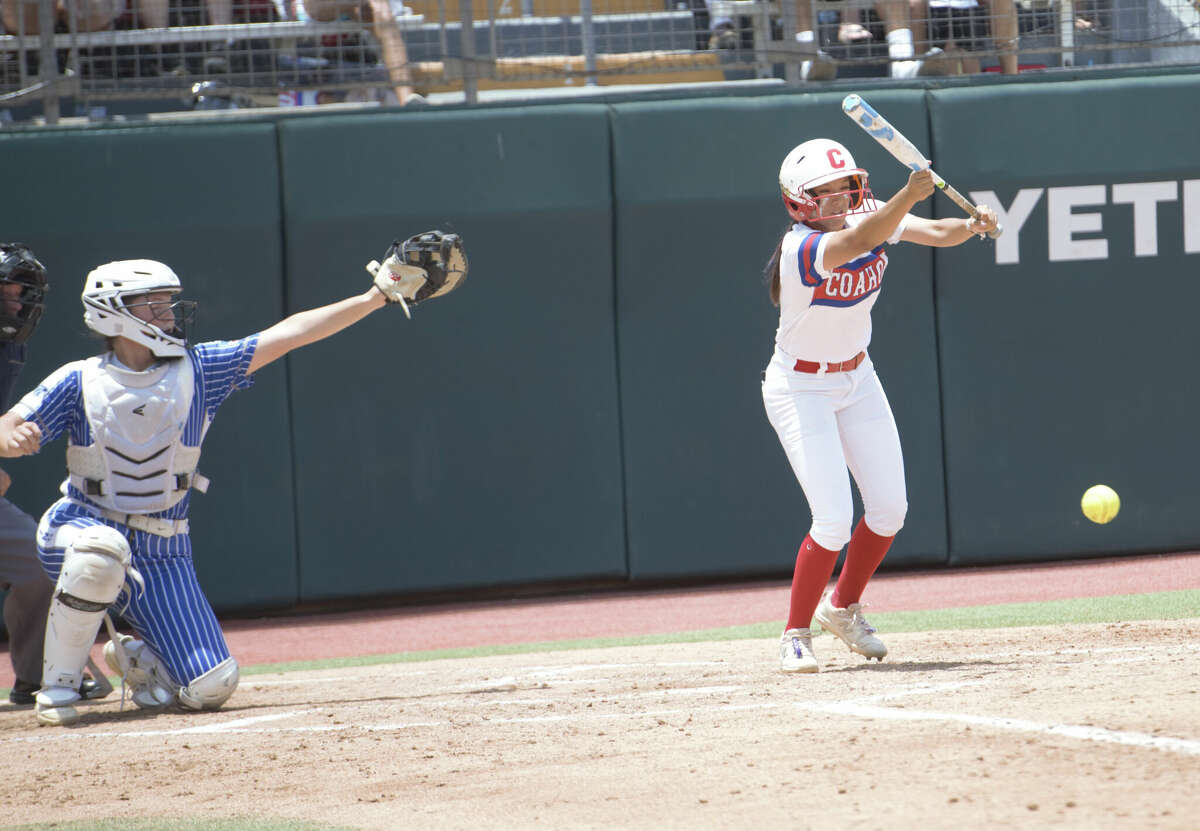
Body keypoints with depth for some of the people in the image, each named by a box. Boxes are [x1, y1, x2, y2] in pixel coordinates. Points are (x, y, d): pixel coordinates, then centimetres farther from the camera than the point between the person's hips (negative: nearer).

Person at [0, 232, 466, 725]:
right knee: (102, 550, -42)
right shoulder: (79, 380, -3)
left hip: (162, 552, 3)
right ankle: (58, 684, -23)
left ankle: (135, 658, 26)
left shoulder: (197, 370, 1)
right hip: (81, 526, -3)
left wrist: (379, 295, -5)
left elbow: (289, 334, -2)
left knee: (211, 688, -8)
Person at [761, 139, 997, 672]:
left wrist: (971, 226, -40)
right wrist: (909, 195, -62)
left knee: (889, 509, 6)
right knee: (834, 519, -15)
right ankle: (796, 635, 4)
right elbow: (860, 241, -47)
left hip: (857, 380, 7)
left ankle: (843, 608, 29)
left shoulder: (868, 214, -9)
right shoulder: (801, 249, -29)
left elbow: (934, 233, -19)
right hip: (800, 390, -7)